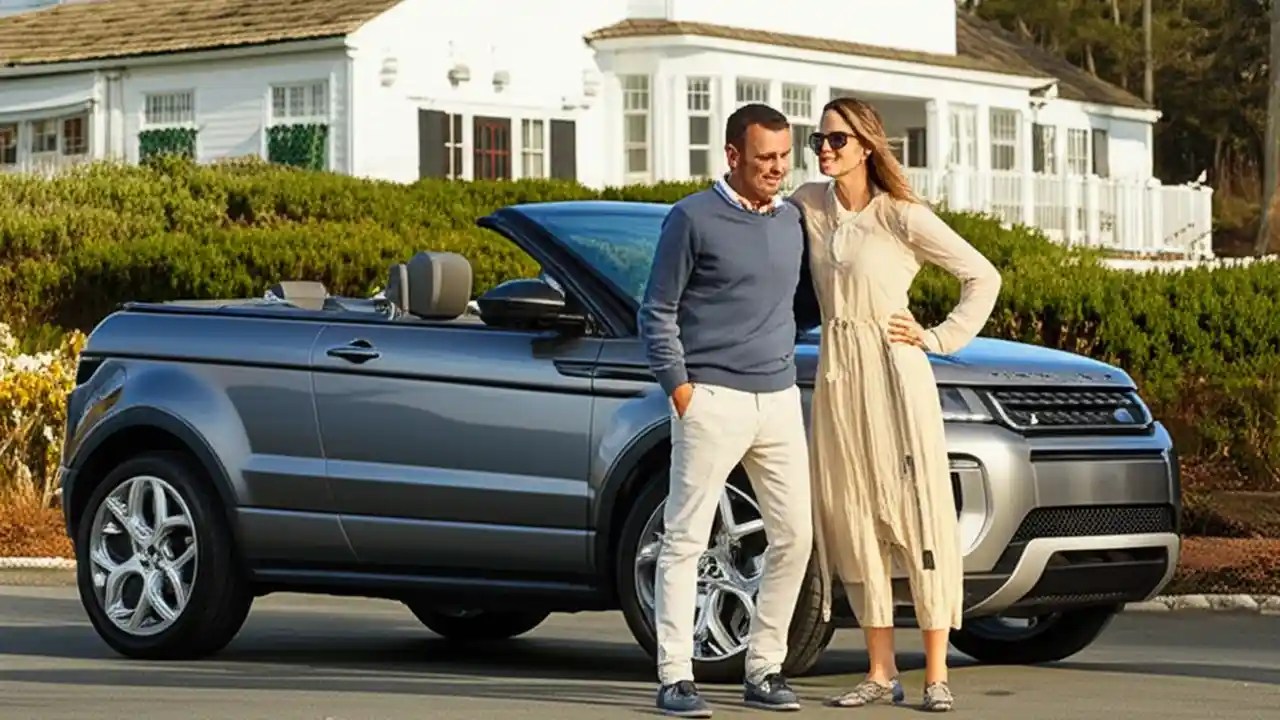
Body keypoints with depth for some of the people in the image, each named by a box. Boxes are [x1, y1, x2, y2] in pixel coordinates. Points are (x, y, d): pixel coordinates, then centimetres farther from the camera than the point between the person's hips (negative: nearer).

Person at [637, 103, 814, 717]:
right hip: (713, 398, -6)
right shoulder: (694, 218, -4)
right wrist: (680, 388, -9)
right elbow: (657, 312, -3)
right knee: (685, 539, -6)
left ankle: (764, 670, 15)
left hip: (780, 398, 6)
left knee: (794, 535, 6)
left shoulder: (791, 221, 13)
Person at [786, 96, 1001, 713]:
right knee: (854, 522, 5)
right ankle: (881, 673, 11)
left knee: (919, 515, -5)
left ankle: (937, 675, -2)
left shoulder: (903, 217, -6)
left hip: (893, 369, -5)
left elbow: (983, 277, 0)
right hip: (835, 372, 5)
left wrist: (940, 338, -5)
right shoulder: (809, 203, 6)